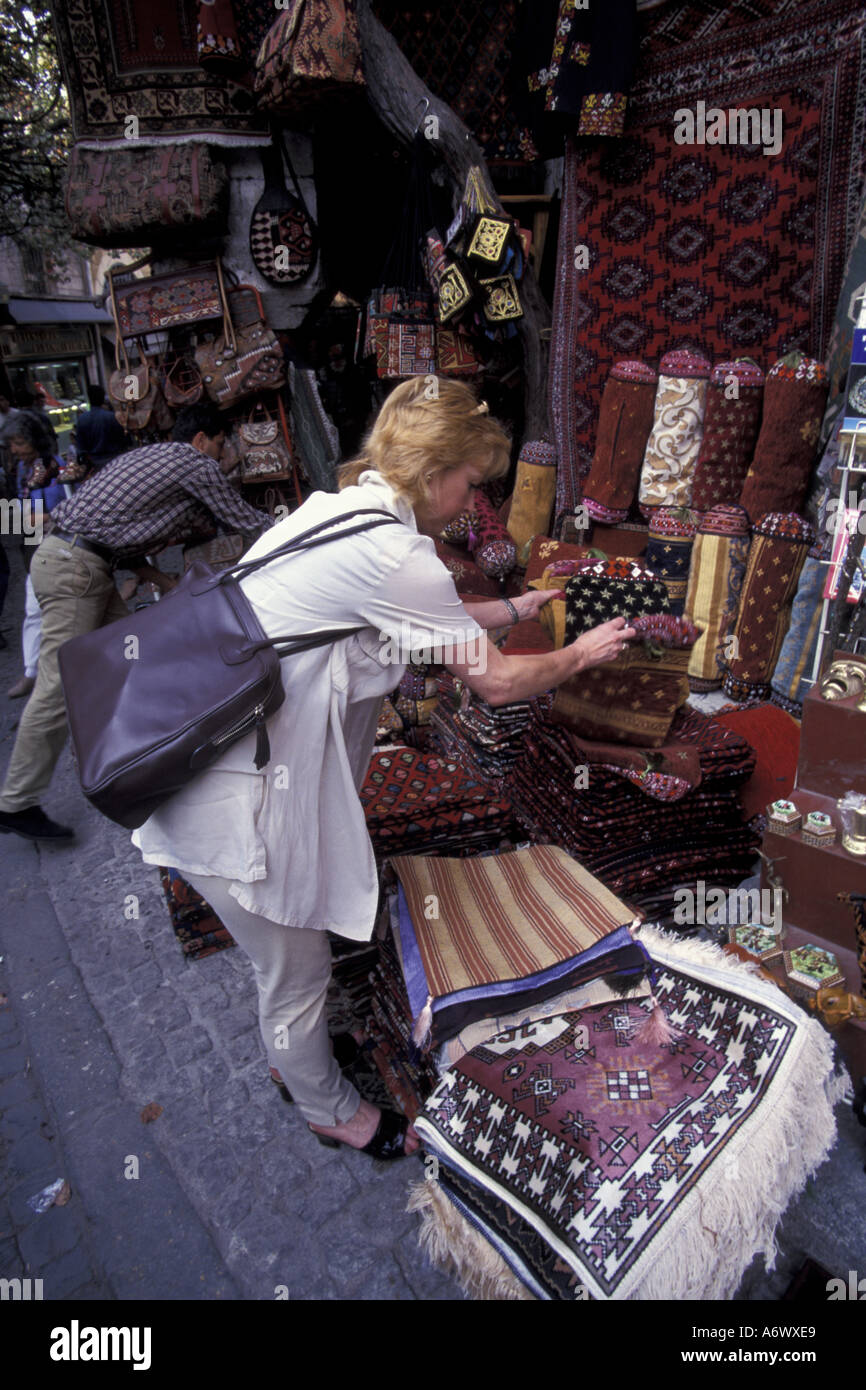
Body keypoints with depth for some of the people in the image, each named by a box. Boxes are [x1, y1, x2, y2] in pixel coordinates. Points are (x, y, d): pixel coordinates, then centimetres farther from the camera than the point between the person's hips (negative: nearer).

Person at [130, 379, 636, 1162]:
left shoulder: (344, 507, 8)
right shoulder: (394, 550, -22)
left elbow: (433, 617, 23)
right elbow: (497, 683, -14)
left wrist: (512, 609, 27)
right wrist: (581, 655, 4)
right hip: (228, 794, -10)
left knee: (291, 956, 29)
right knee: (297, 967, 14)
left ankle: (293, 1048, 56)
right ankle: (334, 1113, 41)